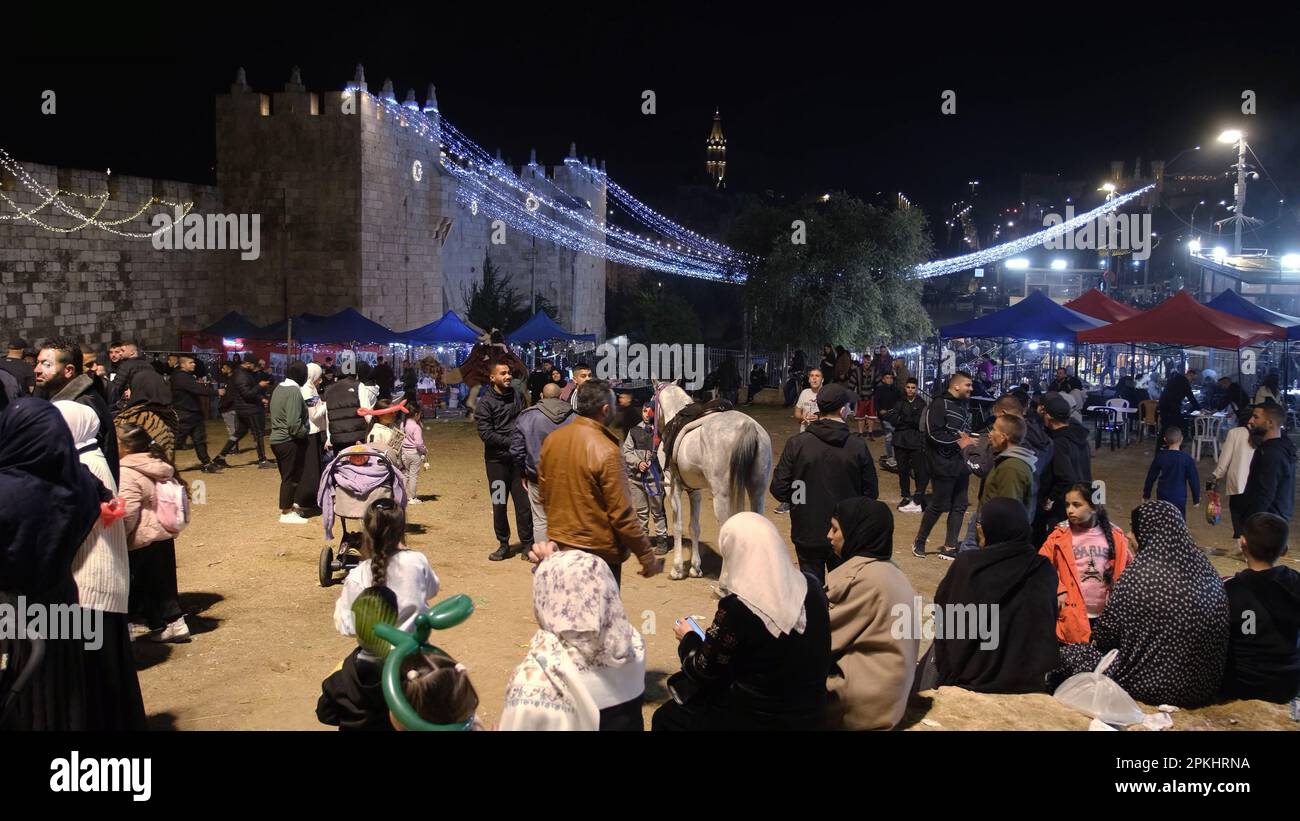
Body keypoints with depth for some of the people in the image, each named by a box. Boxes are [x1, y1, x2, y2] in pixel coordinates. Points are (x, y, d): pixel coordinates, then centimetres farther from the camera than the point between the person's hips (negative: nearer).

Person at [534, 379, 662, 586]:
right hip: (597, 552, -6)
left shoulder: (551, 439, -1)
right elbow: (622, 515, -19)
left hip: (558, 545, 7)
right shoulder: (606, 452, -21)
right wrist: (647, 557, -10)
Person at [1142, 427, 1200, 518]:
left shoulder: (1160, 457, -4)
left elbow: (1151, 476, 3)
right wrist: (1196, 499, 4)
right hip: (1179, 498, -3)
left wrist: (1146, 494, 15)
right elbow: (1194, 480, -6)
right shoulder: (1187, 459, -11)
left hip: (1162, 496, 3)